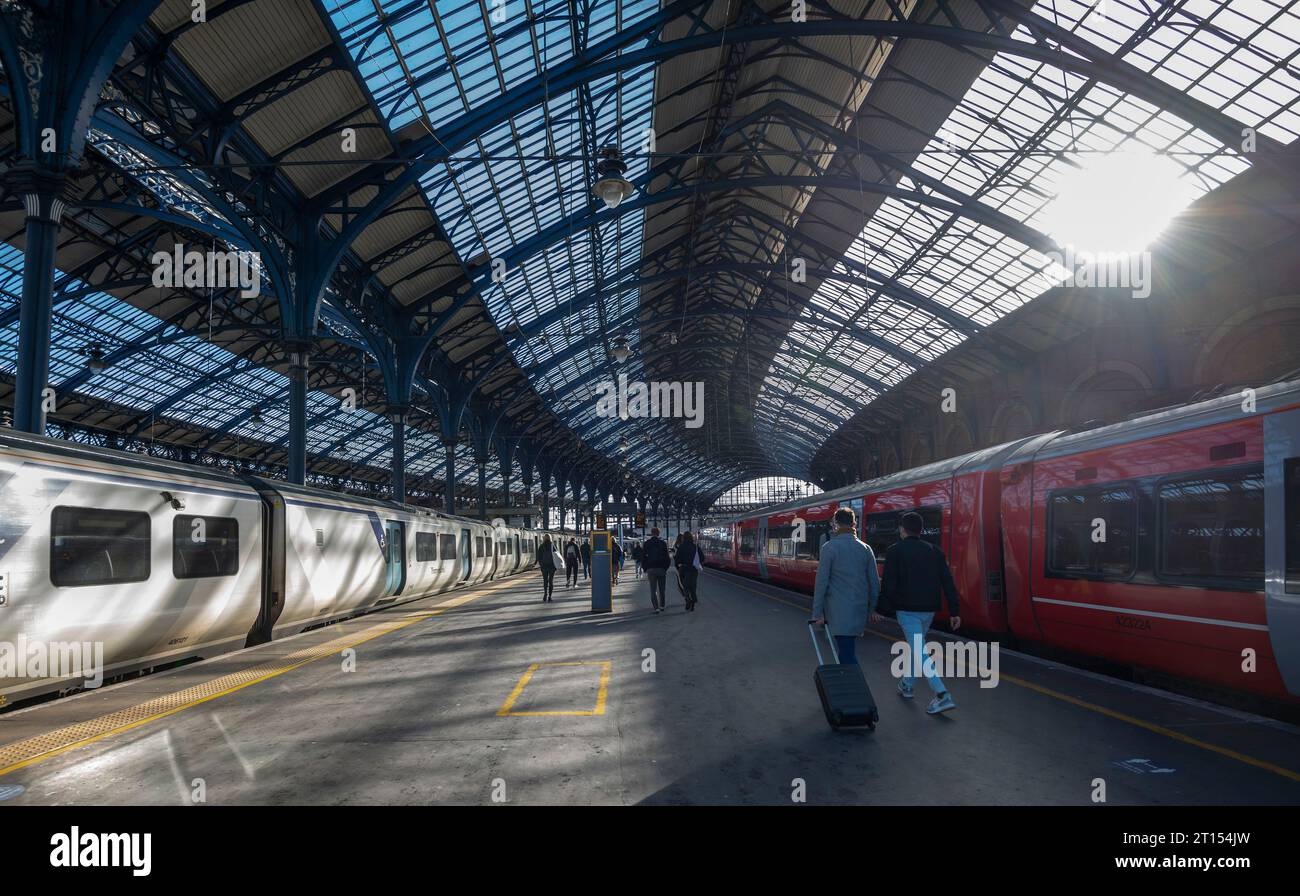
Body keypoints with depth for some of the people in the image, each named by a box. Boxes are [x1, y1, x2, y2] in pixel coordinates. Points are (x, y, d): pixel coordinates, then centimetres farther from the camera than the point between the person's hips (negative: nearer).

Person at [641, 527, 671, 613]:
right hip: (661, 568, 0)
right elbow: (667, 557, -3)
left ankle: (656, 607, -10)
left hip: (651, 568, 0)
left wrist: (645, 569, 8)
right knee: (661, 589, 14)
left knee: (653, 590, 0)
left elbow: (643, 557, 1)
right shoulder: (663, 543, -1)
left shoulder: (646, 543, 1)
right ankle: (662, 605, 21)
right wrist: (666, 567, 8)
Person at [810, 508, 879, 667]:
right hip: (859, 611, 5)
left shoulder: (829, 548, -7)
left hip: (838, 612, -5)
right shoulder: (865, 549, 6)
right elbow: (875, 583, 8)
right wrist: (872, 610, 18)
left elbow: (821, 582, -8)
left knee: (848, 655, -7)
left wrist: (817, 613, -4)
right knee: (848, 652, 17)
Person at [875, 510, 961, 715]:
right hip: (929, 610, 6)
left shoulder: (895, 551, -6)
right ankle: (907, 685, 36)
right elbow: (948, 583, 3)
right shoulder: (934, 551, 9)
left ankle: (942, 696, -17)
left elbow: (888, 584, -11)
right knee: (916, 647, 23)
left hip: (907, 610, -6)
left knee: (920, 653, -7)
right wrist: (954, 612, 5)